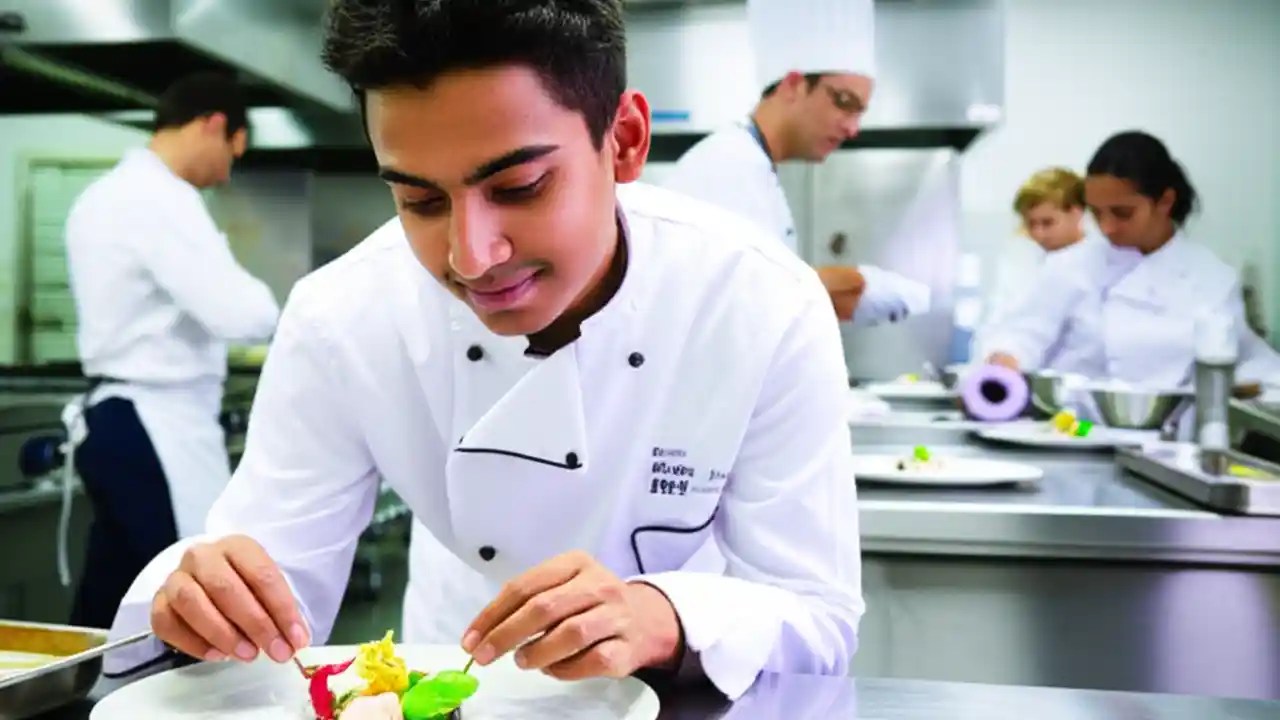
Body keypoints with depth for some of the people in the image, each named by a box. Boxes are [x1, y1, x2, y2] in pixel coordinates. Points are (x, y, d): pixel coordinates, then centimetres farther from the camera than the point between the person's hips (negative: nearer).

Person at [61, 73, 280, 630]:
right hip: (157, 430, -10)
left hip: (112, 419, 10)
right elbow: (239, 312, -25)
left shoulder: (103, 195, 15)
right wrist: (278, 311, -5)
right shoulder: (161, 198, -16)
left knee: (105, 612, 14)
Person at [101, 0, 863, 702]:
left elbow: (822, 619, -19)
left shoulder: (769, 311, -22)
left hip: (678, 691, 0)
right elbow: (274, 598, -13)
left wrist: (665, 620, -38)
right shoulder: (338, 320, -17)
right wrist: (202, 601, -35)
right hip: (454, 686, 1)